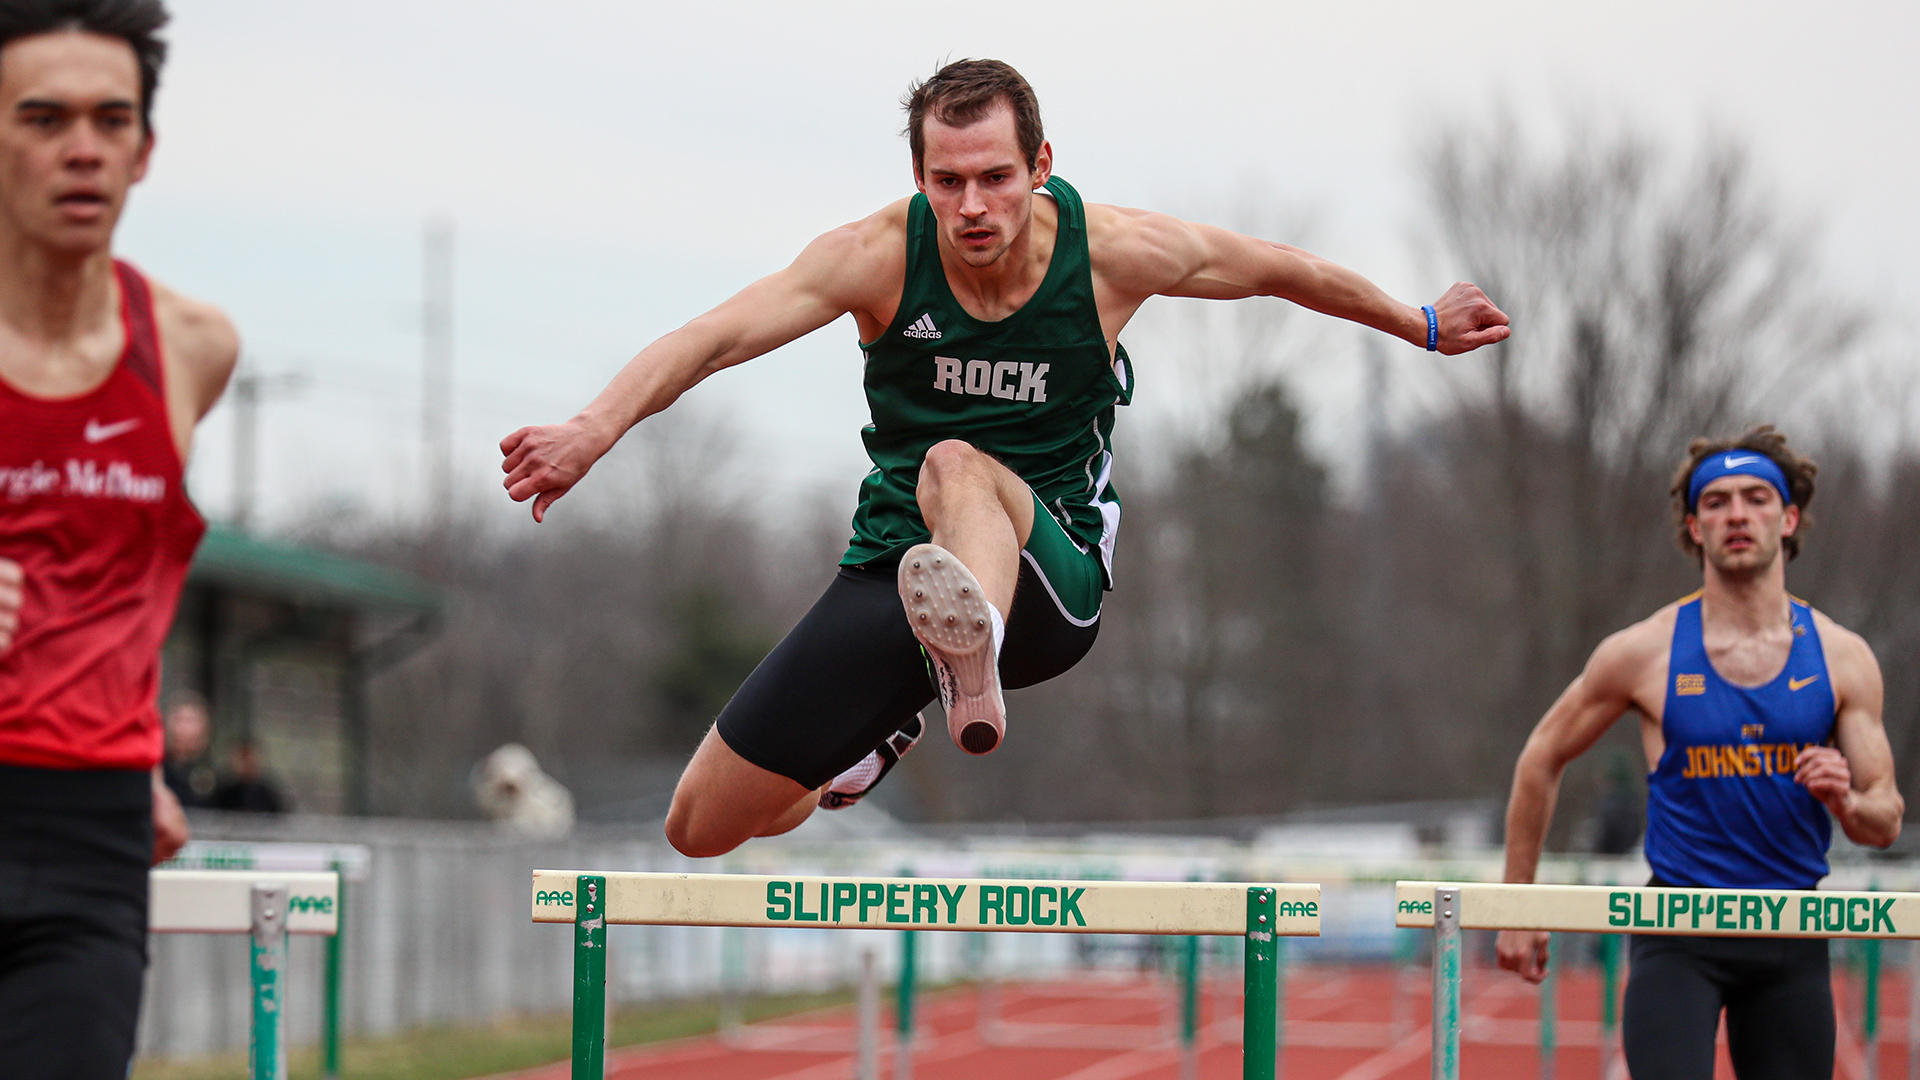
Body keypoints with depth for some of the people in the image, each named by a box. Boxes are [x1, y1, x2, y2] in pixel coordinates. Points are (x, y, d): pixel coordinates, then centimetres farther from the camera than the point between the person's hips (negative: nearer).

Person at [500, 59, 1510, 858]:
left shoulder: (1113, 253, -7)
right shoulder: (881, 256, -10)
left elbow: (1286, 271, 10)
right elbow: (716, 335, -23)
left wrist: (1423, 327, 22)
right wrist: (594, 427, -40)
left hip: (1053, 576, -2)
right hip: (894, 568, 2)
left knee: (956, 462, -36)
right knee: (699, 830, 1)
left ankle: (973, 656, -68)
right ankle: (873, 747, 33)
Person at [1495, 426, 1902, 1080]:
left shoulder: (1841, 658, 2)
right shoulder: (1645, 653, -4)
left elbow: (1886, 822, 5)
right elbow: (1541, 761, 8)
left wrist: (1846, 803, -20)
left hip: (1792, 934, 3)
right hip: (1679, 934, -3)